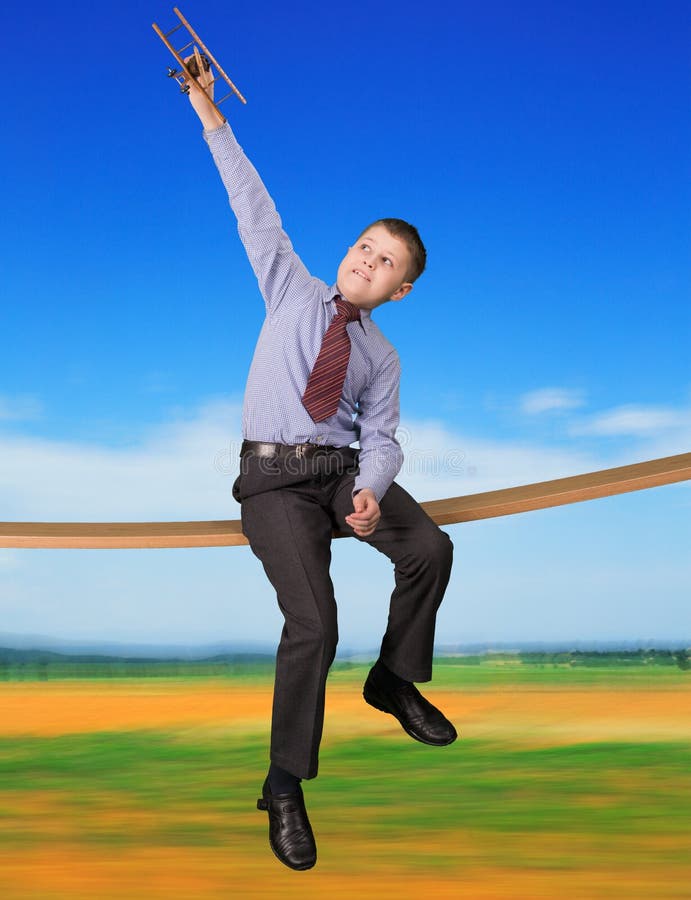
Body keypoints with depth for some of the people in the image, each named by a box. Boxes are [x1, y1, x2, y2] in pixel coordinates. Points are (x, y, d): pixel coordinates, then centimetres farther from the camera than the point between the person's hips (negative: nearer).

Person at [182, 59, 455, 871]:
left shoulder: (381, 357, 11)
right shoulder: (292, 291, 8)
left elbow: (382, 438, 2)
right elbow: (255, 210, 6)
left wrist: (370, 491, -19)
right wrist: (211, 118, 5)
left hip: (344, 468, 3)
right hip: (275, 477, -3)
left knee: (430, 549, -22)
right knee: (313, 625, -20)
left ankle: (395, 682, 7)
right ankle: (284, 788, -3)